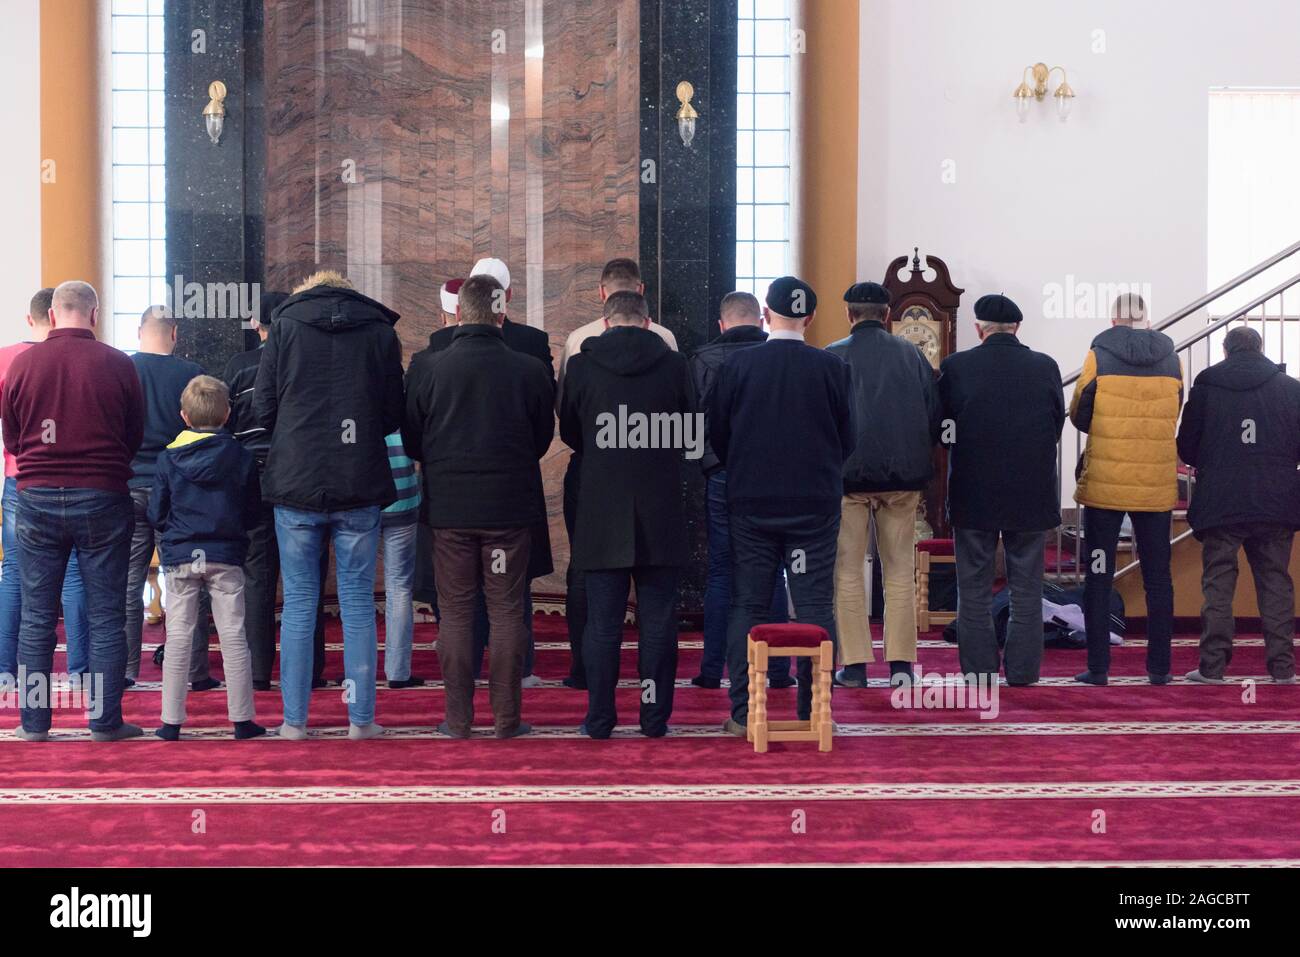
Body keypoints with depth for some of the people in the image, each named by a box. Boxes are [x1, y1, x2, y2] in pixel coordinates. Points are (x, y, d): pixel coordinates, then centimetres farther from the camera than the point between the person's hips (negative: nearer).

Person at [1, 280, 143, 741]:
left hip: (37, 497, 2)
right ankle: (105, 720, 7)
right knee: (106, 617, 5)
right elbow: (135, 438, 4)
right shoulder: (118, 365, -6)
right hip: (102, 498, -1)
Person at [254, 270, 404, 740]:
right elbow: (394, 416, 5)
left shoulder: (285, 327, 1)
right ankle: (361, 718, 9)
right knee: (358, 603, 7)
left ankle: (294, 719, 9)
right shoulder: (380, 331, 3)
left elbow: (263, 409, 1)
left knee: (299, 604, 7)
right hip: (360, 488, 0)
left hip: (296, 486, 0)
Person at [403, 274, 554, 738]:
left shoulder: (427, 369, -6)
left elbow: (411, 442, 4)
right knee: (506, 612, 7)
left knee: (455, 612, 8)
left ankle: (458, 717, 11)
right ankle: (506, 716, 10)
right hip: (511, 506, 0)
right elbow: (543, 438, 7)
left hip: (449, 507, 0)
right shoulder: (529, 370, -6)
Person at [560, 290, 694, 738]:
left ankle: (600, 717, 7)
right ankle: (655, 716, 10)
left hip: (601, 512, 0)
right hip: (660, 514, 0)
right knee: (657, 620, 7)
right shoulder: (674, 365, -2)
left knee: (602, 621, 5)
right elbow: (692, 434, 8)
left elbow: (569, 433, 9)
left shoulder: (582, 365, -3)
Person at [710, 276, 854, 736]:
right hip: (816, 505, 0)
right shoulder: (832, 367, -4)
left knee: (746, 605, 7)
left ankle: (742, 714, 7)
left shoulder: (737, 364, -5)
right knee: (815, 607, 4)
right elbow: (848, 439, 3)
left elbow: (716, 434, 3)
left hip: (750, 503, 0)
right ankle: (814, 712, 5)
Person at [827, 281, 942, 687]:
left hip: (848, 475, -2)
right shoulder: (912, 354, 5)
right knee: (900, 572, 10)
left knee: (848, 572, 5)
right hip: (904, 477, 3)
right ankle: (900, 664, 8)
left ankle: (855, 664, 3)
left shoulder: (833, 356, -3)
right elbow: (934, 414, 6)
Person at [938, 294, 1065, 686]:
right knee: (1026, 588, 11)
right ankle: (1022, 670, 13)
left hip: (974, 492, -1)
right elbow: (1057, 425, 5)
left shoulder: (956, 367, -9)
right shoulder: (1046, 367, -4)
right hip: (1031, 492, 1)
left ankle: (978, 669, 10)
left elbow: (941, 426, -2)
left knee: (974, 588, 8)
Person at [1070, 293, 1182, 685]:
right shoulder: (1171, 359, 4)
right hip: (1158, 486, 2)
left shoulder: (1099, 356, -6)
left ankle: (1097, 667, 2)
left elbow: (1079, 417, 0)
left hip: (1104, 484, -2)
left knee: (1098, 576, 4)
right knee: (1158, 577, 10)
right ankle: (1160, 667, 12)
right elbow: (1173, 419, 12)